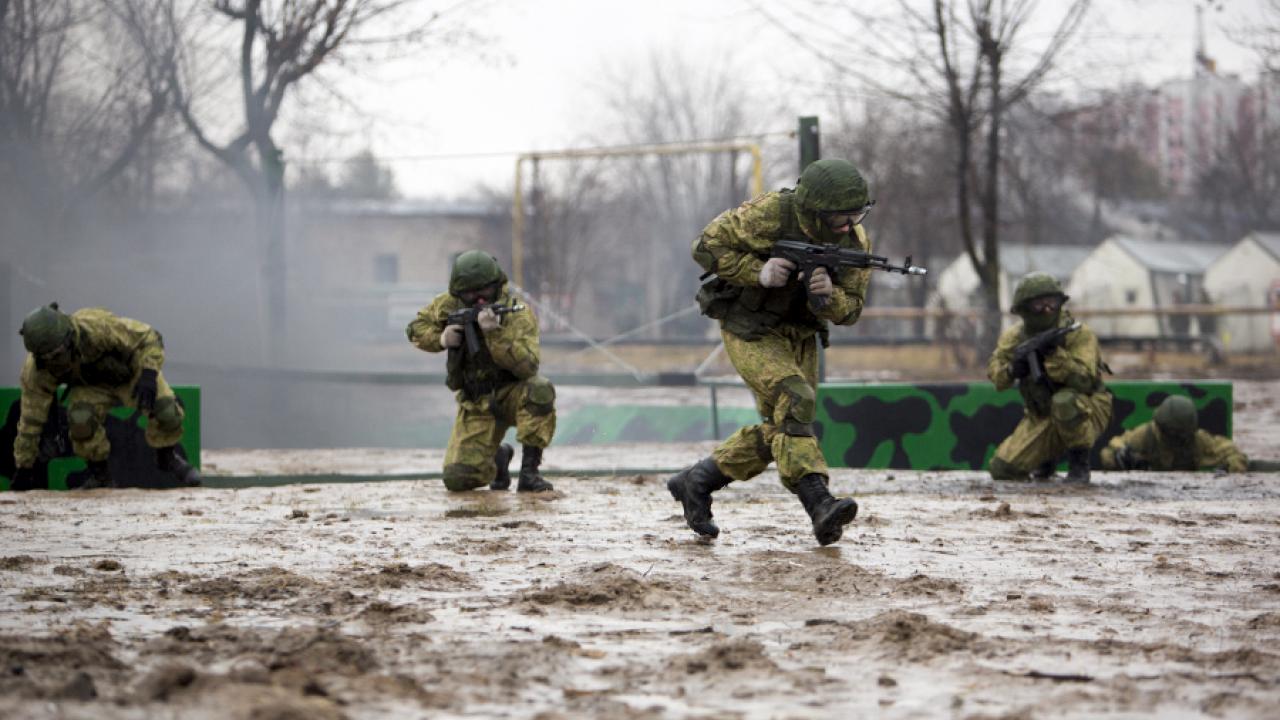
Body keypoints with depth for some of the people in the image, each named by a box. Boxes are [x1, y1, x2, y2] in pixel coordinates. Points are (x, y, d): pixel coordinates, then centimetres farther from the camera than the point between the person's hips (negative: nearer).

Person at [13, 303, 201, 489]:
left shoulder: (98, 326, -38)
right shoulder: (35, 370, -29)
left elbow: (150, 338, -28)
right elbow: (31, 419, -19)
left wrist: (148, 376, -43)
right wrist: (23, 467, -15)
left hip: (130, 371, -1)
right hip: (91, 387, 1)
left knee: (167, 412, -25)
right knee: (80, 420, -31)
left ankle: (167, 458, 8)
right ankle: (100, 474, -4)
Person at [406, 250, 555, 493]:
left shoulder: (519, 314, -19)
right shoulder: (450, 305, -6)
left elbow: (527, 366, -32)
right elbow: (416, 328, 8)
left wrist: (495, 333, -44)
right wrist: (441, 339, -13)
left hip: (513, 394, -3)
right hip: (477, 405, 3)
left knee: (539, 391, -39)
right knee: (458, 479, -14)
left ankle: (529, 472, -23)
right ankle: (498, 458, 22)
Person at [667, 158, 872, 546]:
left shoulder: (855, 240, -9)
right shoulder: (769, 213, -23)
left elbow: (849, 310, -5)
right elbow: (707, 246, -17)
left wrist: (828, 296, -28)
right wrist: (758, 272, -29)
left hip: (799, 336, 6)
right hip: (750, 332, -6)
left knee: (779, 431, 6)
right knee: (794, 399, -25)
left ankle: (696, 481, 22)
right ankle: (820, 506, -33)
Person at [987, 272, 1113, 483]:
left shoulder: (1079, 335, -17)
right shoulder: (1014, 337, -1)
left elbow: (1084, 379, -27)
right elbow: (994, 371, 0)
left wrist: (1054, 355, -38)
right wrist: (1011, 370, -23)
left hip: (1085, 412, -5)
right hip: (1041, 419, 5)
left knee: (1063, 402, -40)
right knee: (1002, 470, -8)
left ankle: (1080, 464, -17)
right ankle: (1048, 457, 24)